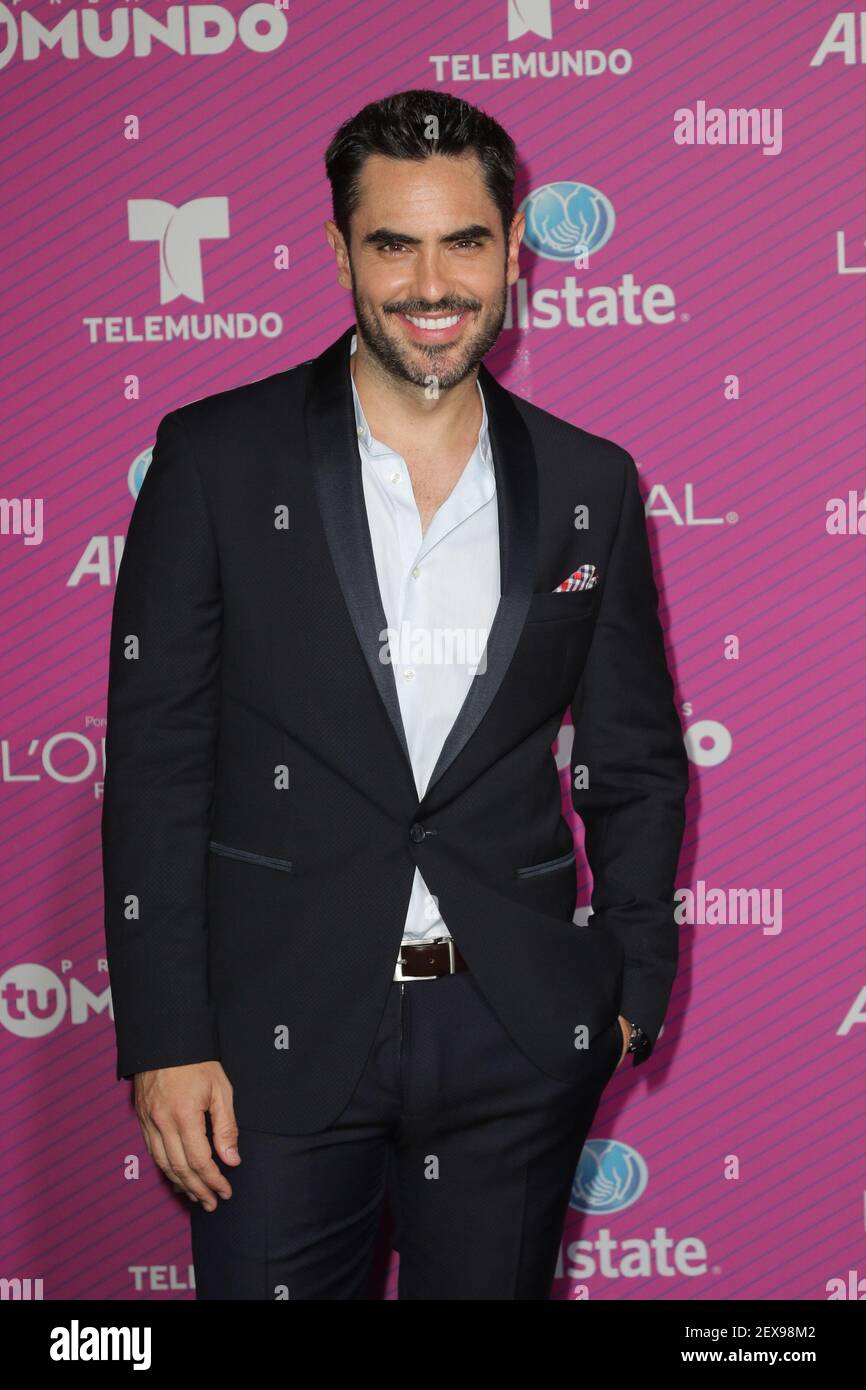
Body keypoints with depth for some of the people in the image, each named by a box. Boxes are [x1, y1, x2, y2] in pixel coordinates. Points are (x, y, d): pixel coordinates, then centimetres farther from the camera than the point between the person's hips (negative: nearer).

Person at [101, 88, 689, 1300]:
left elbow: (636, 764, 12)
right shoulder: (216, 459, -3)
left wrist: (635, 990, 5)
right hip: (279, 1035, -2)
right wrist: (165, 1042, -8)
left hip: (517, 1035, 2)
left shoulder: (591, 485, 5)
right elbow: (155, 765, -4)